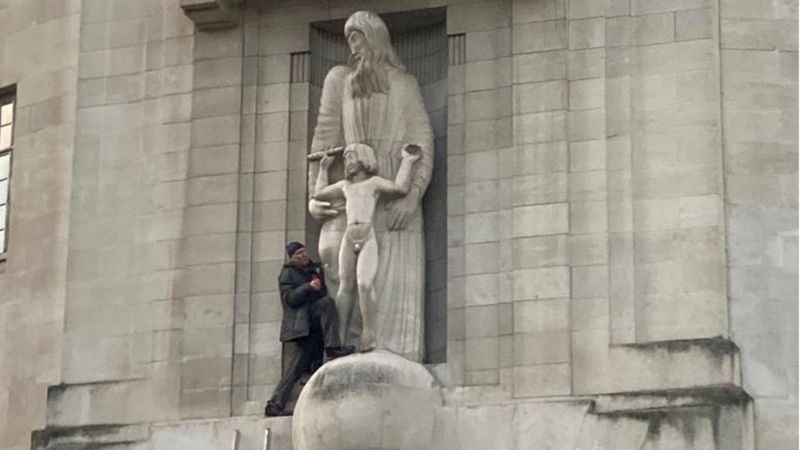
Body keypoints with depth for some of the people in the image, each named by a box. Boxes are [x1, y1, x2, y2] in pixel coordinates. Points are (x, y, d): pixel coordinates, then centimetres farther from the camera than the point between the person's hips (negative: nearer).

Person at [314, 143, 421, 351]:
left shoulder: (374, 182, 7)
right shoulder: (345, 185, 22)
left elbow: (401, 188, -6)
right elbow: (319, 194, 35)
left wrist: (407, 161, -1)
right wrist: (323, 168, 38)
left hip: (368, 238, -4)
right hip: (349, 238, 4)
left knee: (364, 285, -20)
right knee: (345, 287, 0)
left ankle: (368, 334, -18)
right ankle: (338, 337, -5)